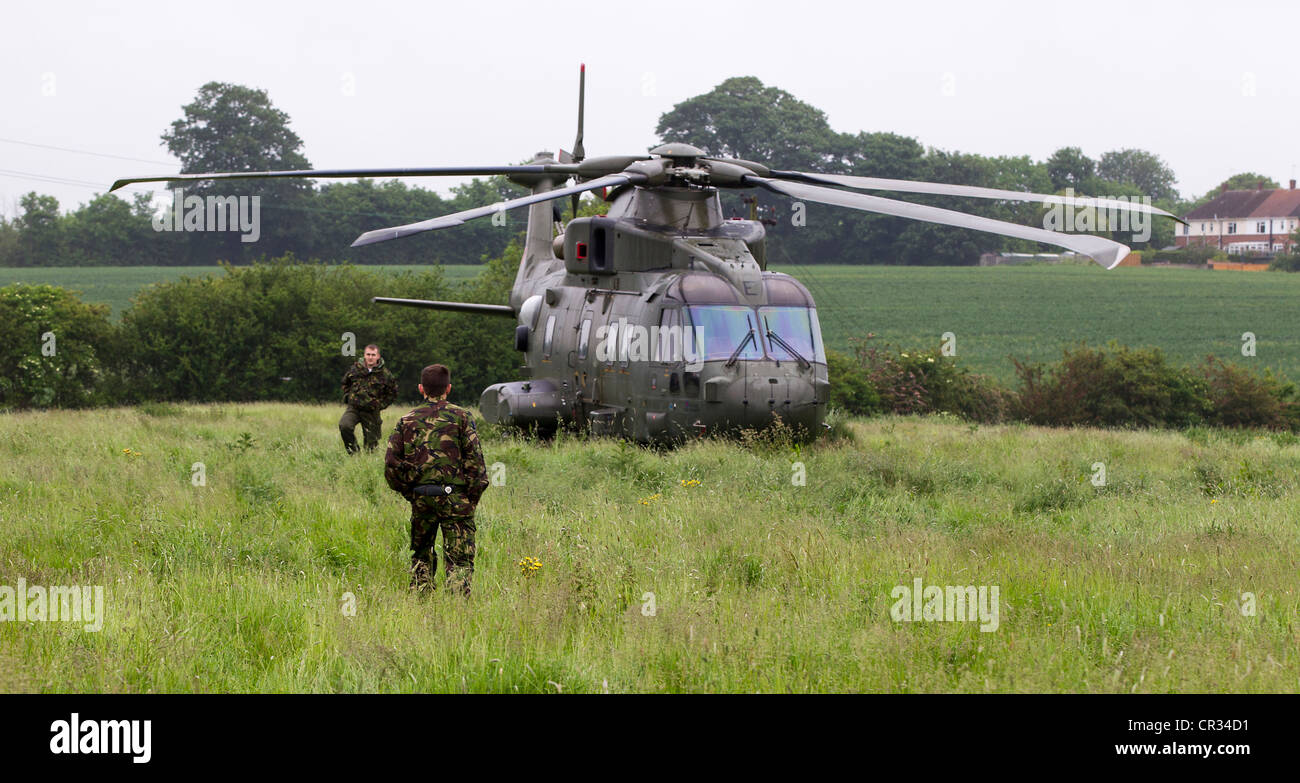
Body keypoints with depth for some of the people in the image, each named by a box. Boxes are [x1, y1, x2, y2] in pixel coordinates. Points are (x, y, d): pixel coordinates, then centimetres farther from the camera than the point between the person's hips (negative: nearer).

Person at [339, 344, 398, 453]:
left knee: (371, 444, 3)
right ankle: (353, 452, -9)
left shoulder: (385, 374, -4)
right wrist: (348, 397, 10)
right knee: (344, 426, -26)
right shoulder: (355, 369, 1)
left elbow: (392, 394, 10)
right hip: (353, 407, 1)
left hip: (371, 412, -1)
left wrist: (380, 405, 1)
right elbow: (345, 383, 21)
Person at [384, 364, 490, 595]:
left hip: (421, 497, 3)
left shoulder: (407, 420, 8)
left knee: (421, 555, 17)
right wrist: (473, 497, 2)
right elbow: (474, 460, -6)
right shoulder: (461, 417, 0)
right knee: (459, 559, -4)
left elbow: (392, 464, 5)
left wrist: (408, 492, 14)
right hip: (455, 496, -3)